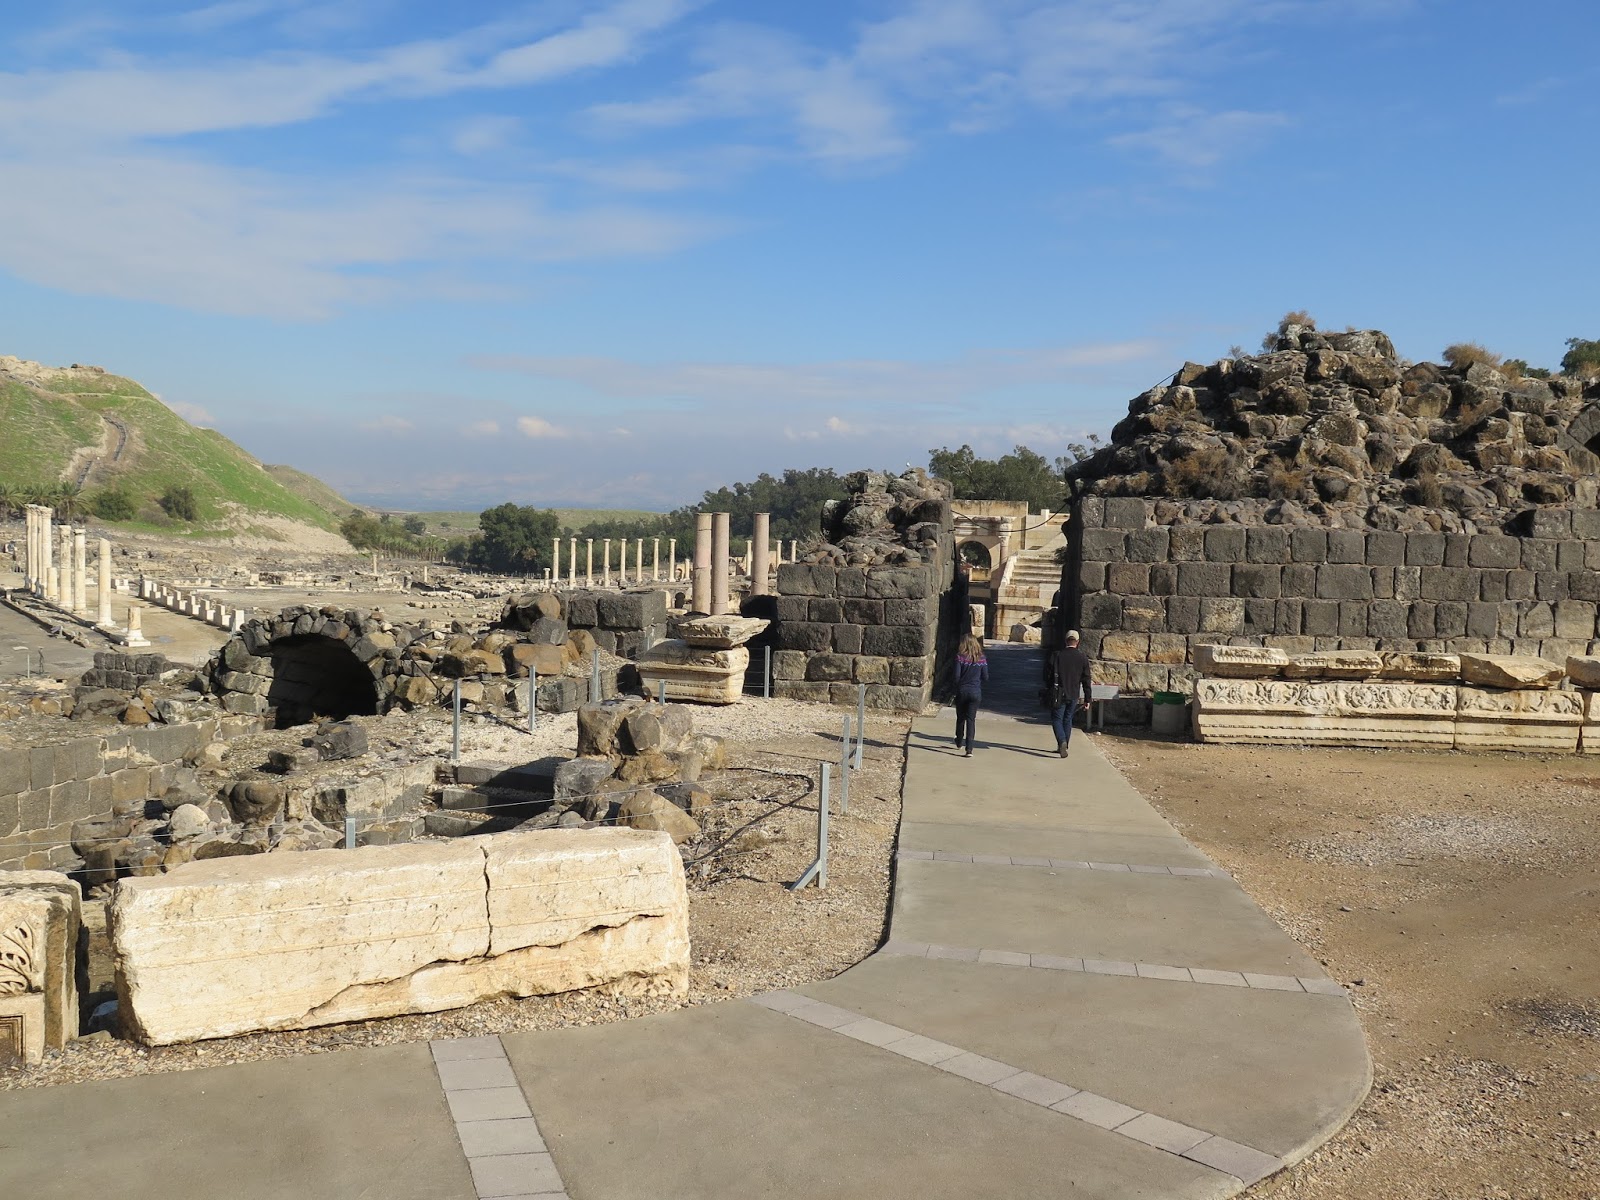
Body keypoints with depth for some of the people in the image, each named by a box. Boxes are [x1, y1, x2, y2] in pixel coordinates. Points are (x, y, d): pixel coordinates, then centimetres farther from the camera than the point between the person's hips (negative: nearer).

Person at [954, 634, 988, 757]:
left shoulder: (960, 657, -9)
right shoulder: (981, 659, -3)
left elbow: (957, 675, -12)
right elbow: (986, 678, -1)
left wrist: (957, 687, 7)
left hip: (962, 691, -1)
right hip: (976, 692, 1)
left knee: (960, 718, 19)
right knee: (971, 719, 3)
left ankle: (959, 741, 39)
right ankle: (969, 749, -6)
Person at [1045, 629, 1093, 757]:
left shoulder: (1056, 656, -7)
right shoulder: (1083, 658, -1)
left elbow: (1047, 675, -1)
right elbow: (1086, 680, 1)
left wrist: (1050, 689, 17)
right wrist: (1087, 699, 6)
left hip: (1058, 694, -3)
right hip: (1074, 695, 3)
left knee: (1057, 719, 3)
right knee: (1068, 720, 15)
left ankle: (1062, 741, -21)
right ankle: (1063, 747, 20)